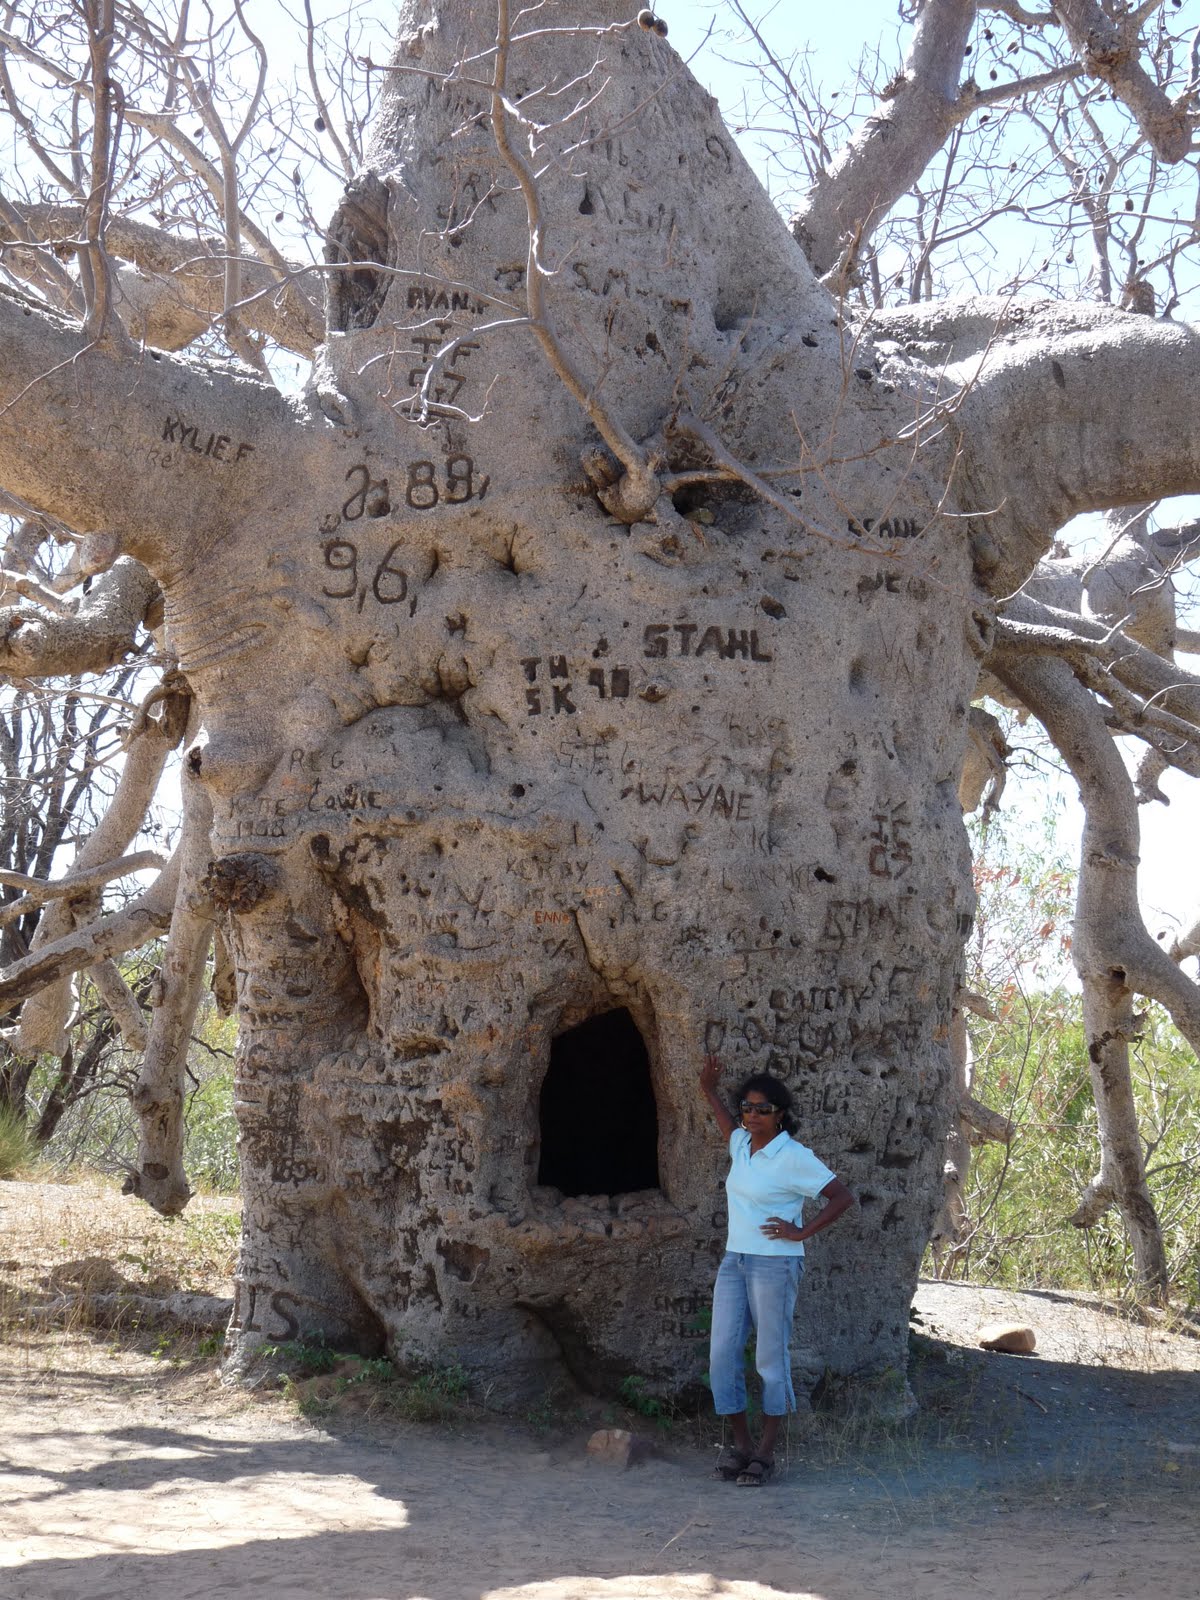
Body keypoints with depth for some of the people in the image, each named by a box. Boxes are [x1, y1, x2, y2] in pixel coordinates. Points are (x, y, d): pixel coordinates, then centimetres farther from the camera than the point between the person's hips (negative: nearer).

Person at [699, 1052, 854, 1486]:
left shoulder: (794, 1157, -10)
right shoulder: (741, 1144, 10)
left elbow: (842, 1196, -10)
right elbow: (729, 1125, 36)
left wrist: (802, 1232, -11)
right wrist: (709, 1092, 27)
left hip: (775, 1264, -7)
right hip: (734, 1260, 7)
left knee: (771, 1359, -1)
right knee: (722, 1354, 1)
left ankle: (765, 1451, 7)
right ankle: (740, 1443, 13)